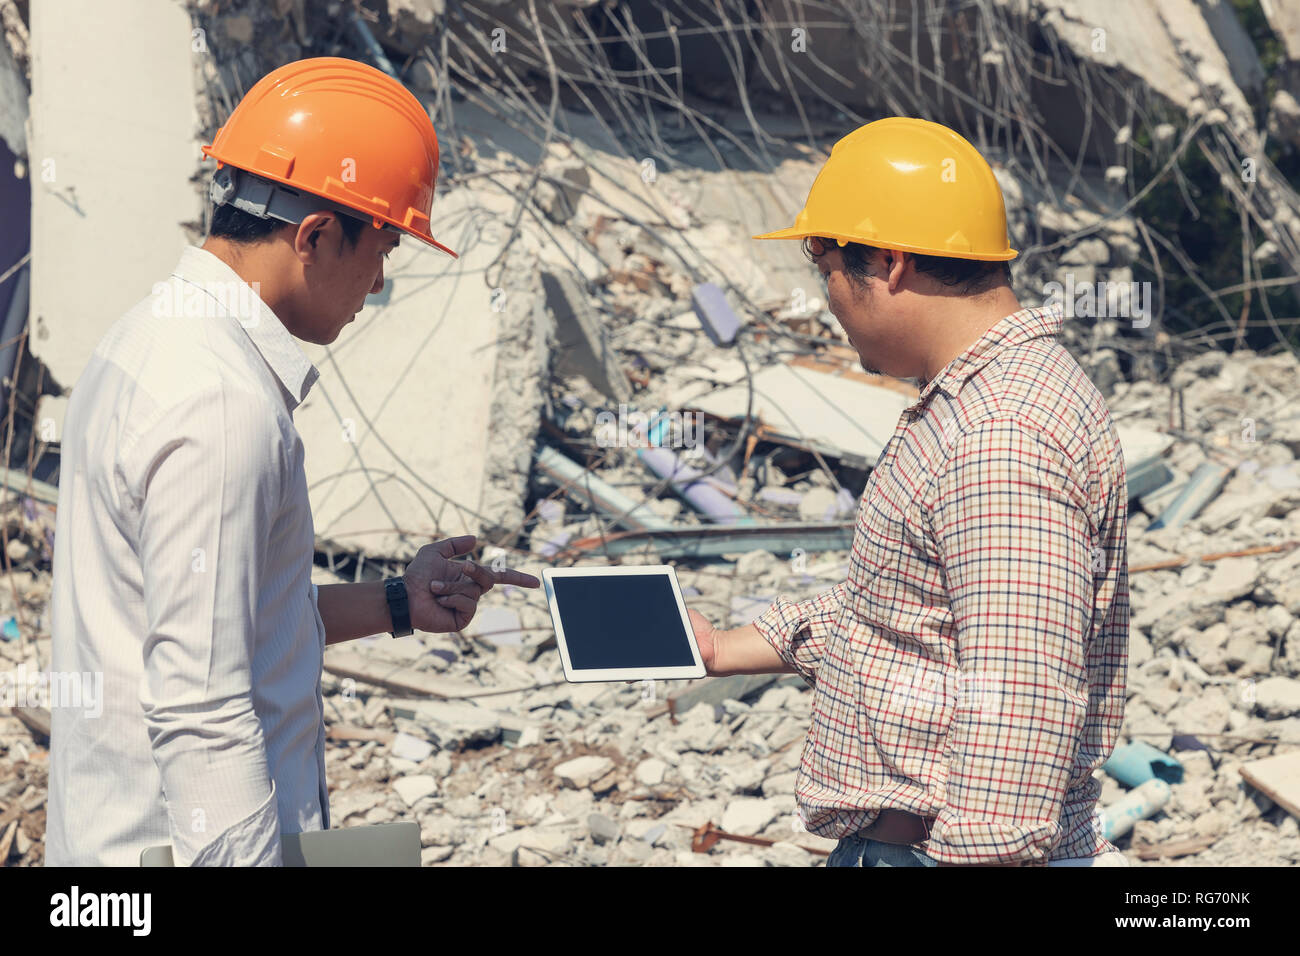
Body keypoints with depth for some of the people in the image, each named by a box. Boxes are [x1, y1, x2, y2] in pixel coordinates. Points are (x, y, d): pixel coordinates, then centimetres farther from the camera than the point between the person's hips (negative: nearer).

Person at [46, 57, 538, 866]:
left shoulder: (151, 341, 10)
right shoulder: (222, 405, -21)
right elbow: (202, 714, -25)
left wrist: (395, 603, 20)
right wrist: (249, 859, -23)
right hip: (187, 848, -10)